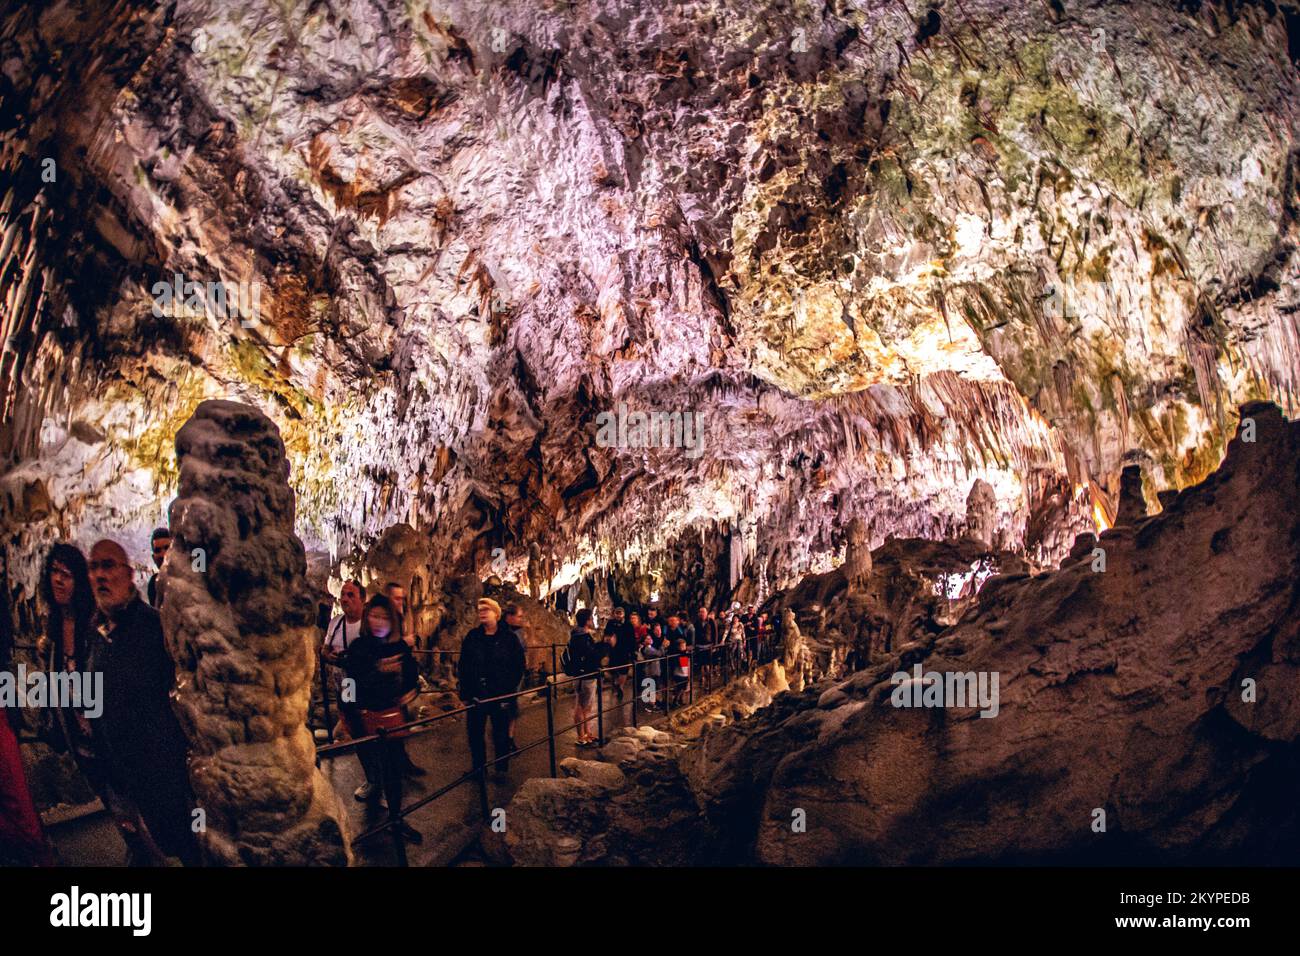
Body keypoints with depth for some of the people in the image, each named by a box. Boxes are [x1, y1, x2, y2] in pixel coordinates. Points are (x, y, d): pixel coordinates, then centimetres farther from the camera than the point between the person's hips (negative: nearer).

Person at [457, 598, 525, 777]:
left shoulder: (509, 638, -3)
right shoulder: (472, 637, 4)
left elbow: (519, 666, -1)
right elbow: (462, 666, 5)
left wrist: (509, 689, -8)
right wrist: (465, 691, -2)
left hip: (501, 695, -2)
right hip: (476, 695, 3)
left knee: (501, 734, 6)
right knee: (475, 733, 9)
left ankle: (502, 769, 18)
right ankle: (478, 767, 23)